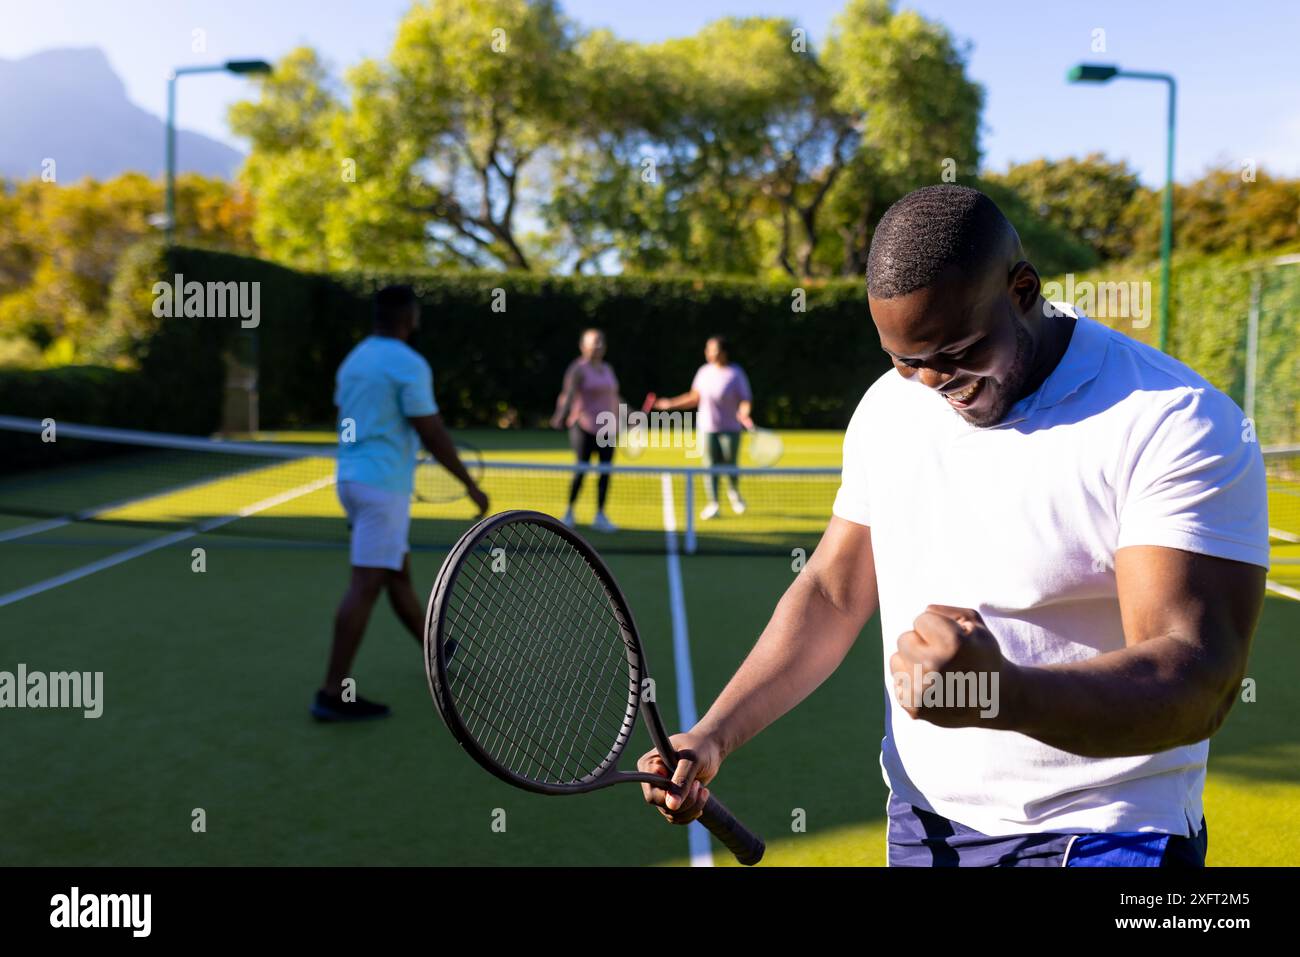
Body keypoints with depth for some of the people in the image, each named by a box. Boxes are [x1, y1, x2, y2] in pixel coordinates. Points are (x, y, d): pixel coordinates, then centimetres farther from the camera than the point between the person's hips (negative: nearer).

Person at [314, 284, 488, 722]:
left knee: (399, 573, 19)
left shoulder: (353, 359, 13)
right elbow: (433, 435, -15)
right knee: (365, 586, -8)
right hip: (384, 486, -9)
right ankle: (333, 694, -7)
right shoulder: (409, 365, -13)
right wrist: (471, 486, -6)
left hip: (350, 477, 9)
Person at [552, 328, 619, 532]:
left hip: (607, 427, 6)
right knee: (581, 470, -4)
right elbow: (568, 394, -18)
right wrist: (561, 416, -33)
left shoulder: (607, 369, 15)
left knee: (605, 471, 1)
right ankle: (569, 512, 13)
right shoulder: (578, 369, -6)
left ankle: (600, 517, 8)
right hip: (585, 427, -6)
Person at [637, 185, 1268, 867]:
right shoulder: (888, 405, 0)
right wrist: (713, 735, -5)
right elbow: (833, 591, 5)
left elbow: (1200, 678, -27)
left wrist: (1002, 693, -45)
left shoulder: (1183, 426, -19)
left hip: (1097, 836, -5)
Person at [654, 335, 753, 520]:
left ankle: (734, 492, 32)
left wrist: (744, 413, -30)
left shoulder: (736, 373, -7)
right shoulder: (704, 371, 7)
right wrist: (671, 404, 11)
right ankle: (712, 505, 2)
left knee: (730, 466, 1)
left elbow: (746, 400, -9)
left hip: (730, 428, -3)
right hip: (707, 427, 3)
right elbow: (695, 398, 16)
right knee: (710, 467, -2)